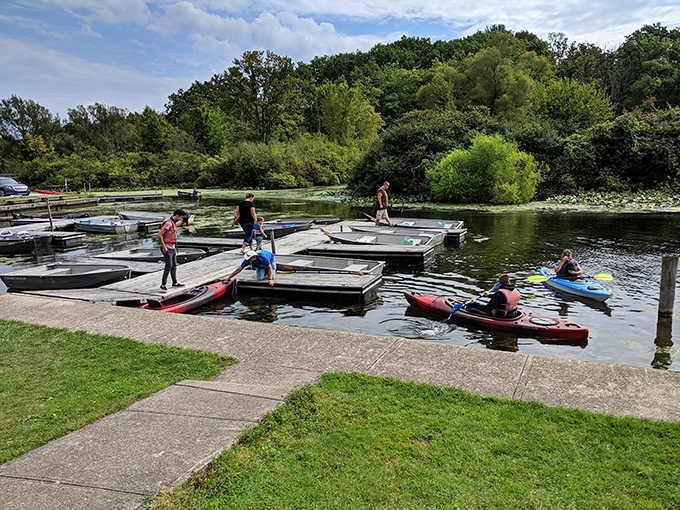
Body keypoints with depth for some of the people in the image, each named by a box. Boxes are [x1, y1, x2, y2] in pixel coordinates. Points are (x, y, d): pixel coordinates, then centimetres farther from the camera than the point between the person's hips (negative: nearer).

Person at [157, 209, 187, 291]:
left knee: (174, 266, 14)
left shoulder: (173, 223, 13)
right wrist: (164, 247, -20)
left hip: (172, 248, 10)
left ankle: (175, 282, 23)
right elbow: (159, 235, -23)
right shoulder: (168, 223, -19)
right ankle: (163, 284, -5)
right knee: (169, 266, -11)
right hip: (167, 249, -10)